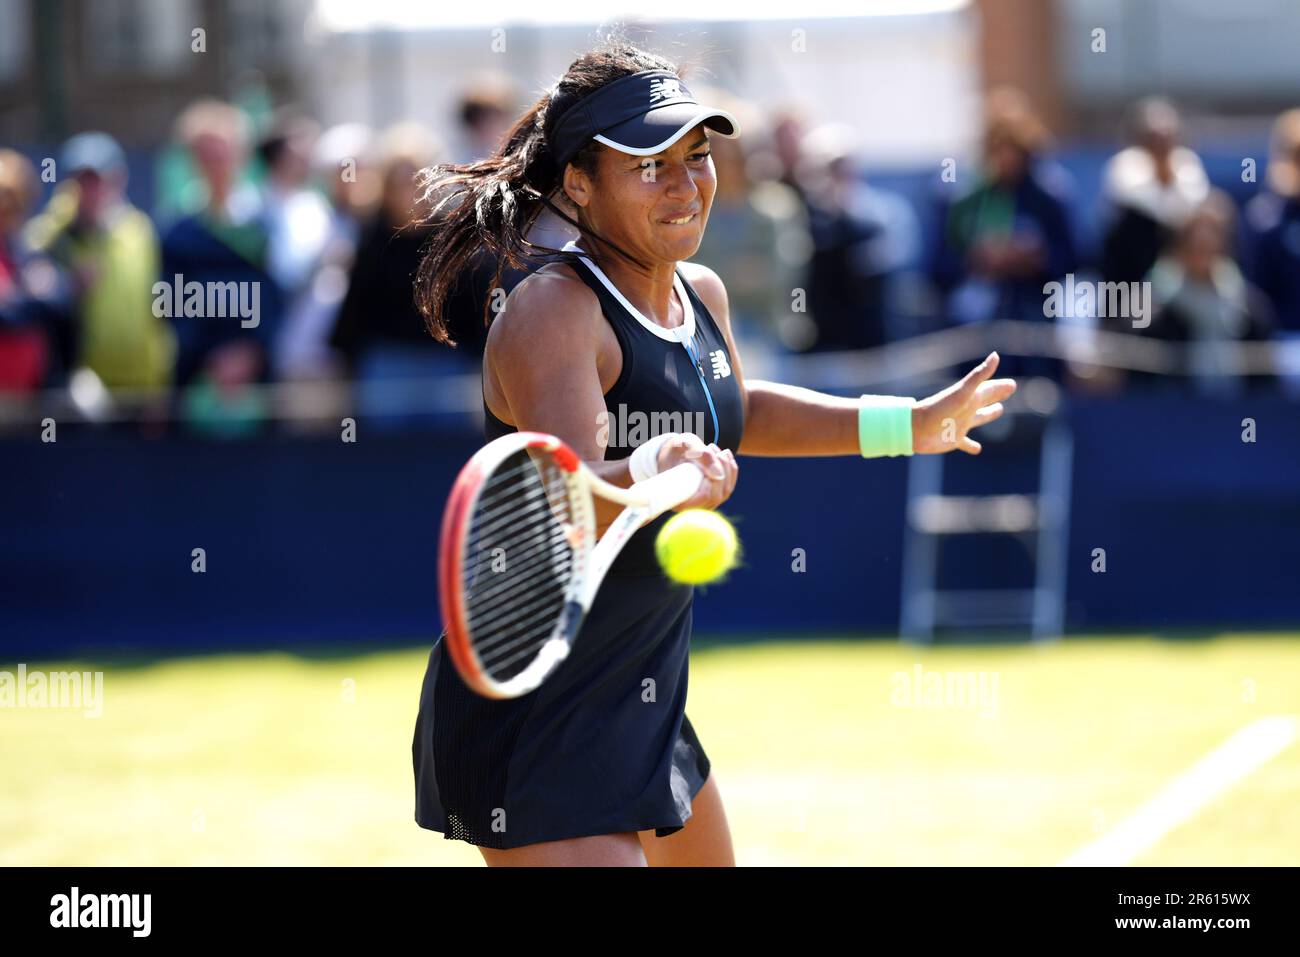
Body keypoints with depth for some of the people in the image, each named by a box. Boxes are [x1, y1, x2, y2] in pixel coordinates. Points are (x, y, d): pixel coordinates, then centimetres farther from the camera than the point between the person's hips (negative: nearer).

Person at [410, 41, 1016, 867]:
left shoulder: (702, 296, 6)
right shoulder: (553, 313, -21)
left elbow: (733, 411, 29)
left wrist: (906, 425, 32)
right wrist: (649, 477, -59)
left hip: (643, 708, 10)